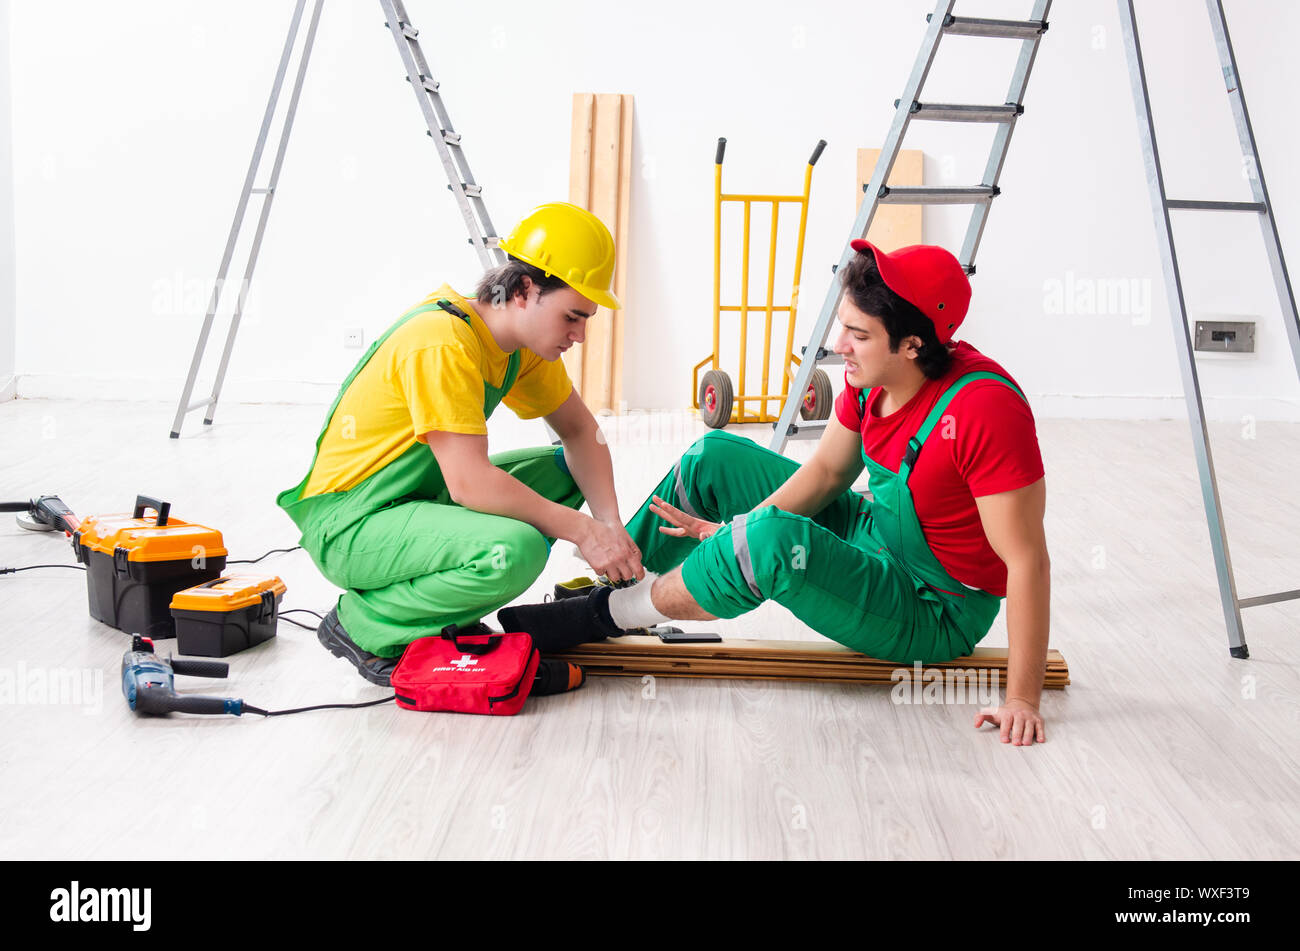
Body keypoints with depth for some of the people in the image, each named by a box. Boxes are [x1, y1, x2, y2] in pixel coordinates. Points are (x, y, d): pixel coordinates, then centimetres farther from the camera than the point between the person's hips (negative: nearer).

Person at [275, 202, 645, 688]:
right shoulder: (442, 342, -25)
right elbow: (471, 484, -29)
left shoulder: (526, 339, 3)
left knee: (564, 471, 7)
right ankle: (363, 625, -9)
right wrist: (581, 530, -23)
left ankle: (450, 617, 7)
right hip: (349, 524, -10)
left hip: (422, 499, 10)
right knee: (515, 549, -31)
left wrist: (609, 523, -5)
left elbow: (579, 431, 11)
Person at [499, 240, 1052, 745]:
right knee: (714, 458, 9)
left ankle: (607, 615, -11)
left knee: (771, 541, -34)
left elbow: (1027, 560, -30)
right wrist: (735, 531, -6)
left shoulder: (986, 407, -31)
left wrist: (1022, 699, -31)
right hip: (873, 540, 8)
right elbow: (826, 469, 6)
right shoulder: (871, 376, -7)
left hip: (934, 615, -8)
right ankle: (611, 582, 15)